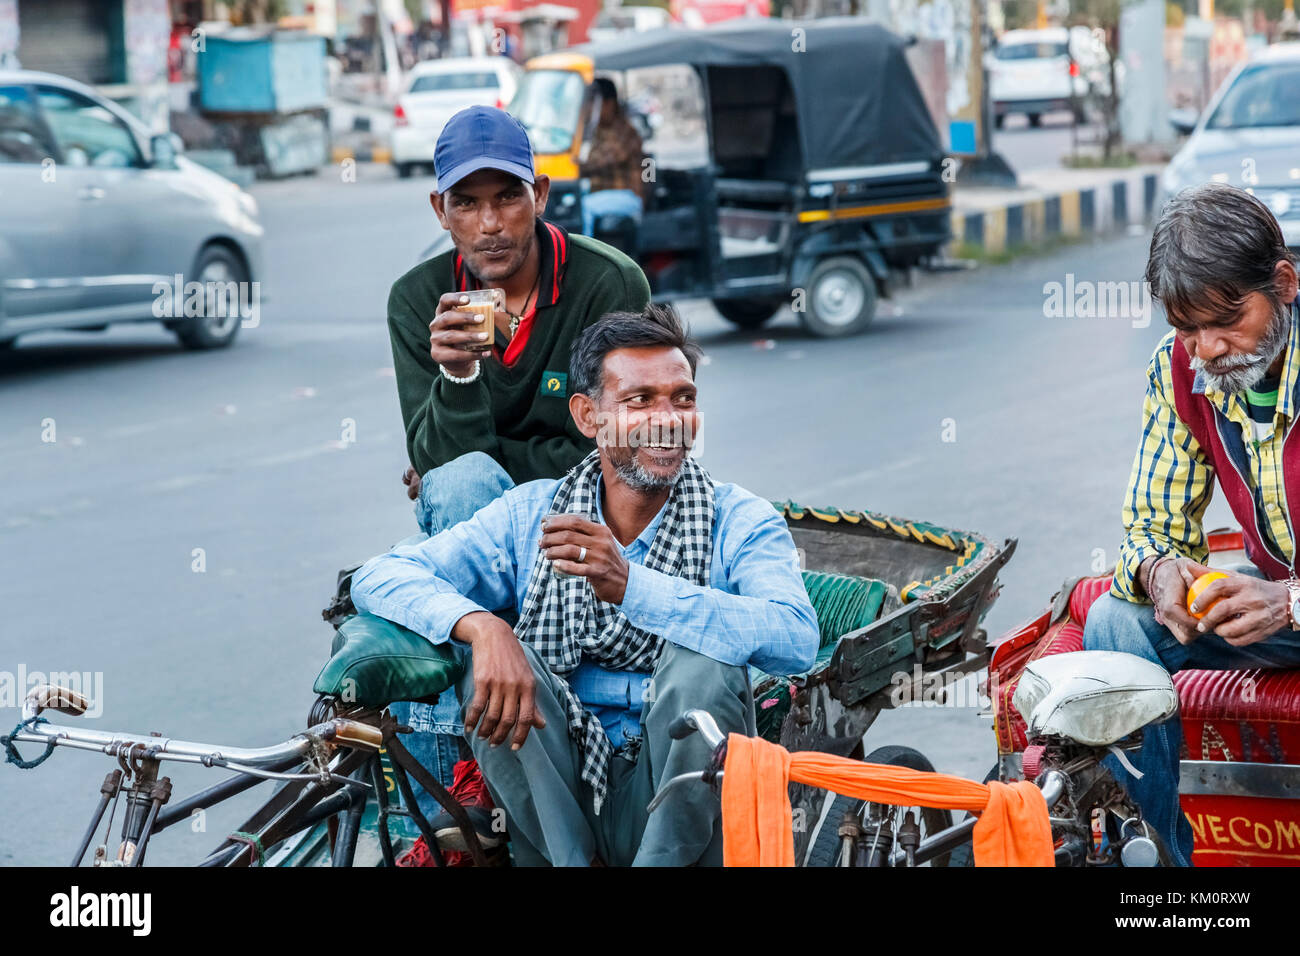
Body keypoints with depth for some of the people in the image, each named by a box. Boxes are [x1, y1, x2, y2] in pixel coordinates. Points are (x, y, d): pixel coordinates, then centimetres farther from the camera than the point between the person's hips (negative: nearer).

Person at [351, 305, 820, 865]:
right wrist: (481, 627, -27)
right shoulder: (530, 517, 5)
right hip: (555, 803, 2)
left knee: (704, 661, -28)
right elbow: (380, 577, -5)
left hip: (684, 815, -2)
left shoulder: (741, 523, -3)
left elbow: (796, 639, -23)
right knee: (495, 651, -21)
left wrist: (628, 585, -34)